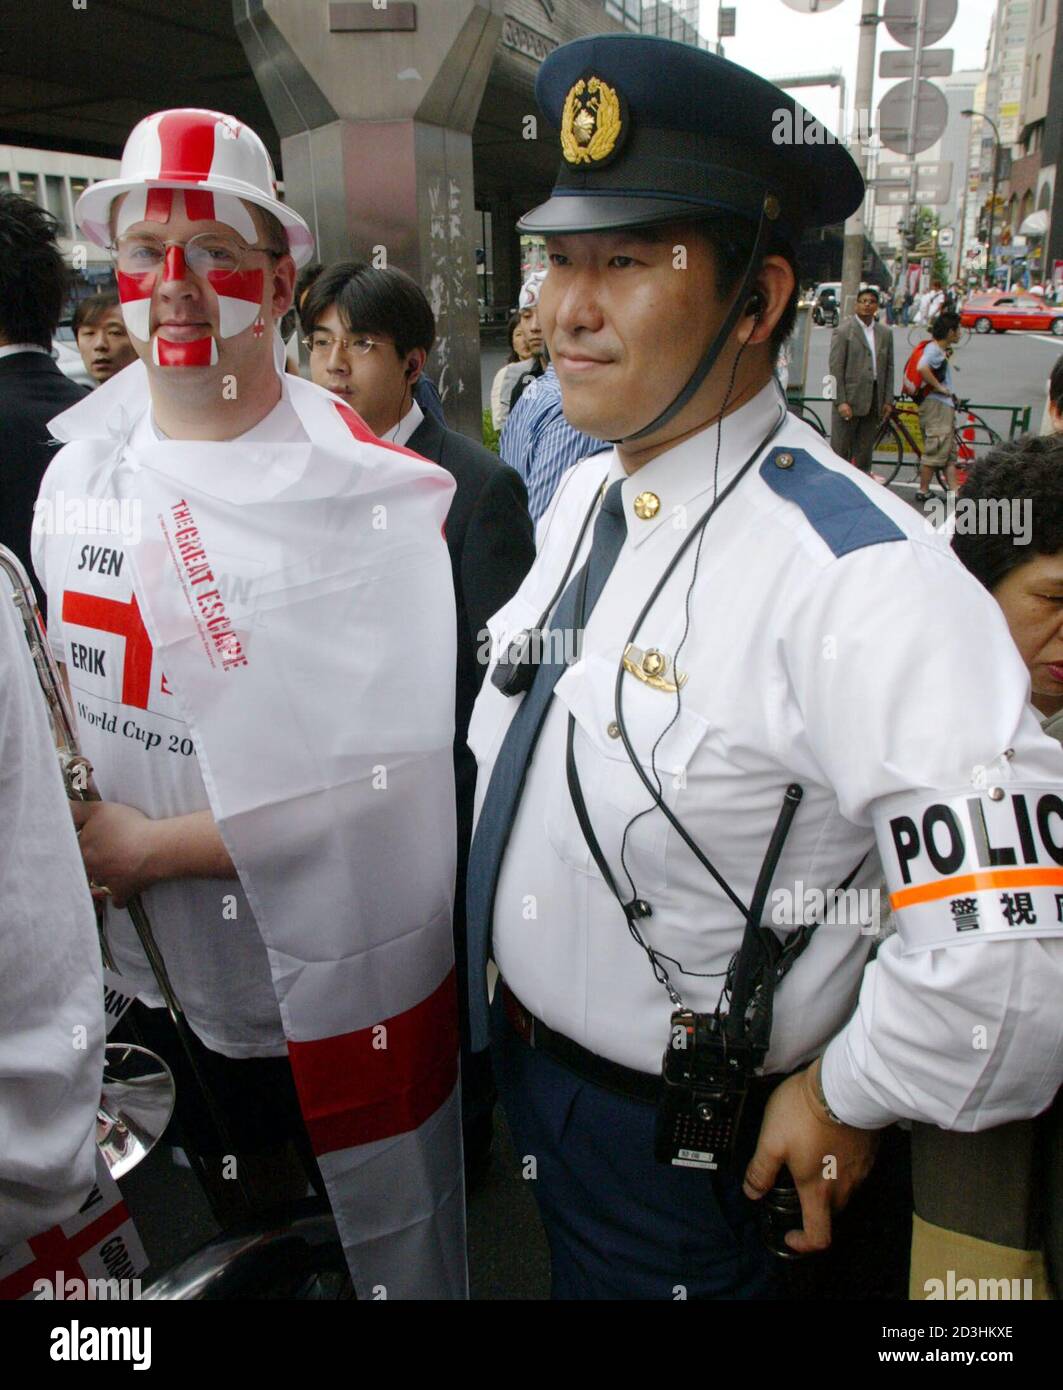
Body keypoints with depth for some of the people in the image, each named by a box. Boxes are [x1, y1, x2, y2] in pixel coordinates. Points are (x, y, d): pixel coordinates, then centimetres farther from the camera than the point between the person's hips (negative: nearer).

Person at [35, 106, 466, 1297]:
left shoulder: (365, 492, -17)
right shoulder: (79, 467, 1)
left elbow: (387, 765, -22)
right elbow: (66, 695, 11)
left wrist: (152, 847, -18)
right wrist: (74, 835, -5)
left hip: (336, 989, -5)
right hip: (154, 971, 6)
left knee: (386, 1243, 19)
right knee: (220, 1245, 29)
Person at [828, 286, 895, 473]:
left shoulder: (885, 333, 14)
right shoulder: (843, 331, -2)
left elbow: (889, 368, 14)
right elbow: (835, 368, -8)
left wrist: (888, 400, 6)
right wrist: (841, 401, -15)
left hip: (874, 402, 5)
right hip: (849, 400, -5)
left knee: (865, 452, 8)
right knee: (840, 450, -4)